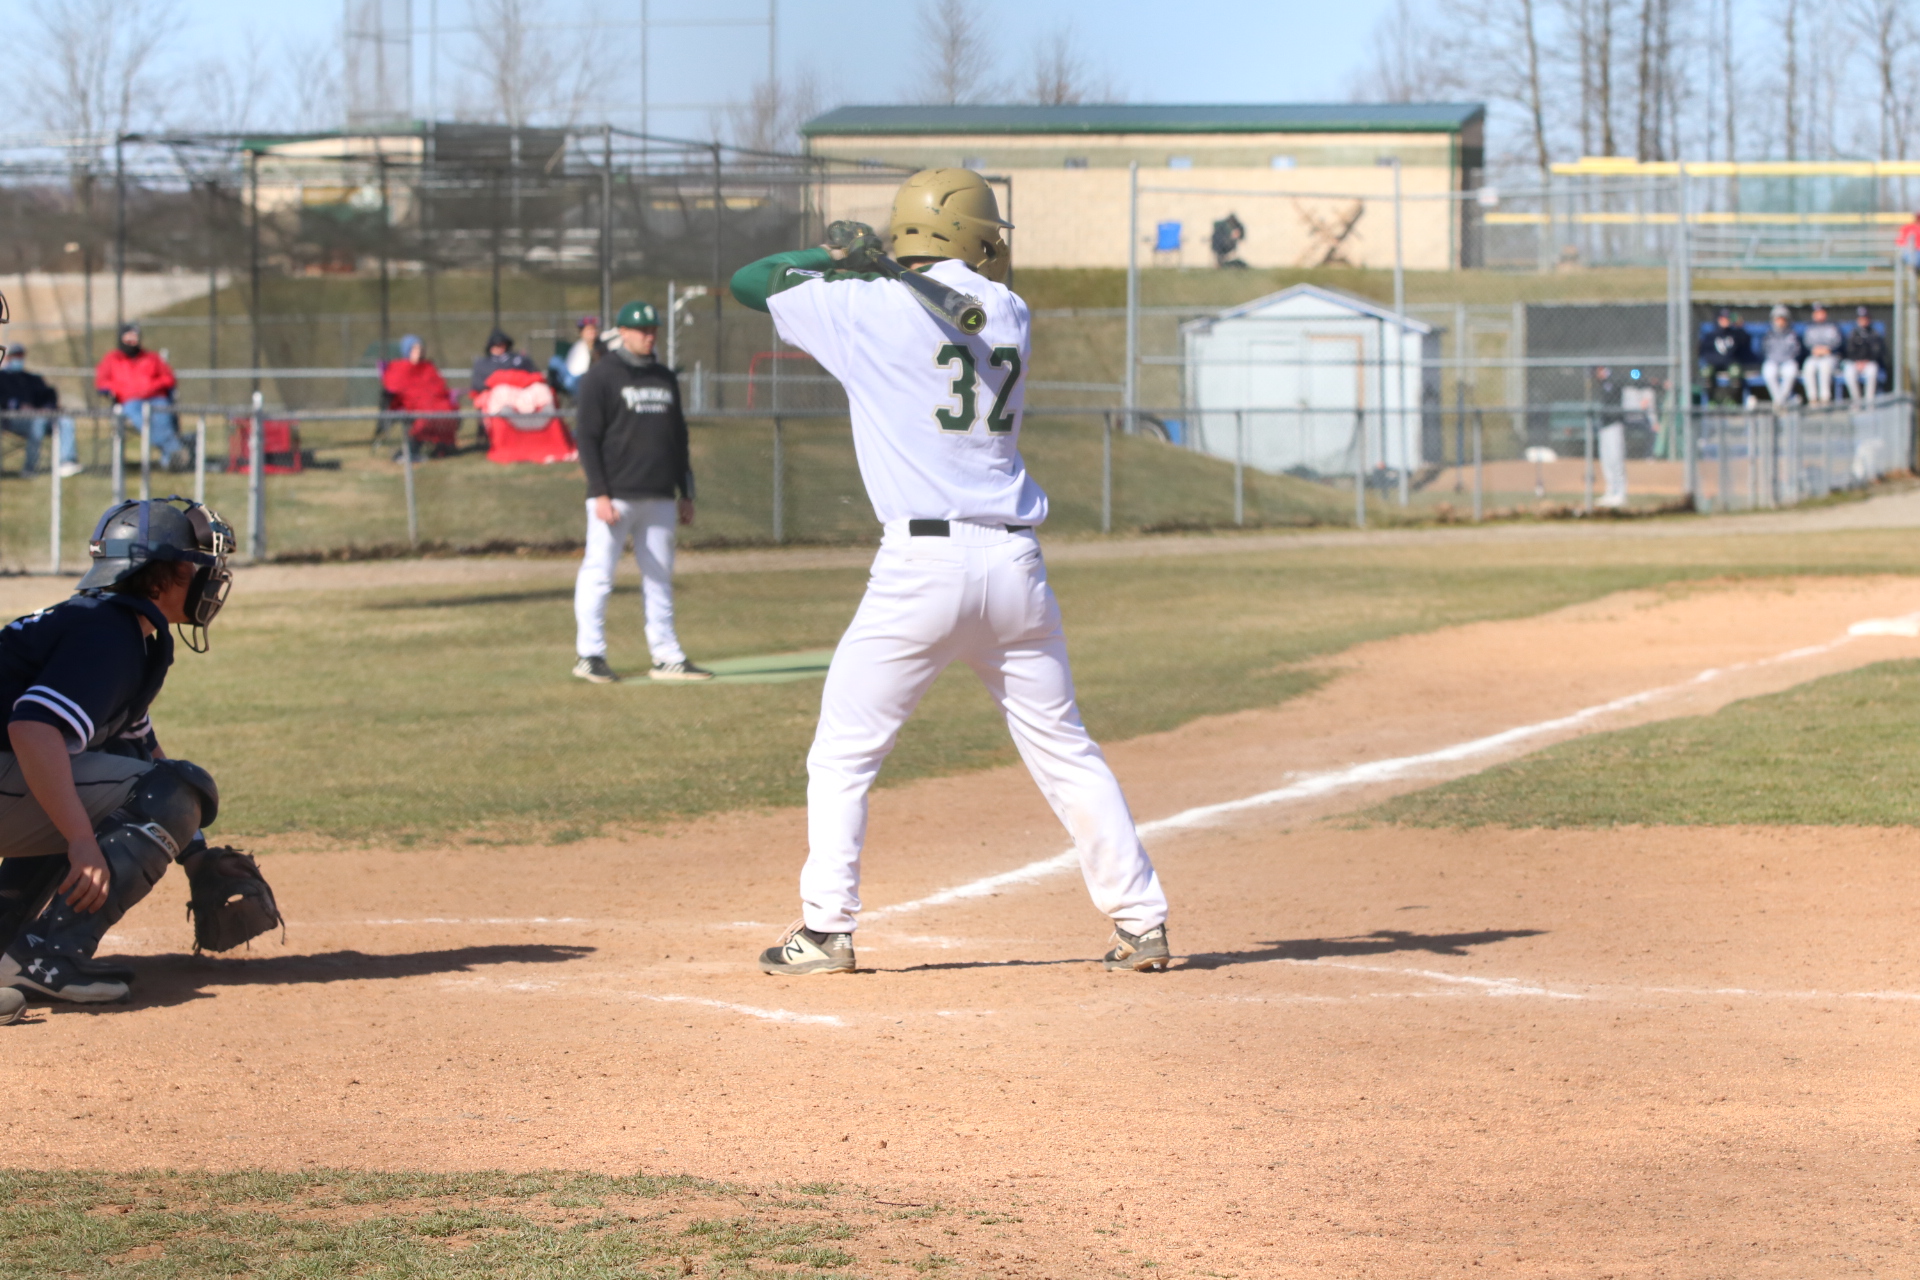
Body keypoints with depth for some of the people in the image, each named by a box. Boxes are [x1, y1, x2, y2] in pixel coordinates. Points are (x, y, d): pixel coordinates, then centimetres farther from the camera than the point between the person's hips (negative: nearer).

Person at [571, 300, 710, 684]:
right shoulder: (602, 377, -2)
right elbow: (586, 437, -7)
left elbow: (678, 436, 20)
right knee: (598, 574, -5)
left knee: (660, 578, 7)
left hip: (659, 497, 6)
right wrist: (600, 493, -15)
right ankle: (589, 654, 0)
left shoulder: (666, 378, 16)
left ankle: (667, 657, 10)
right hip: (615, 496, -6)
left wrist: (685, 494, 15)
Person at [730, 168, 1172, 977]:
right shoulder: (1010, 315, 10)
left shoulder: (870, 310, -3)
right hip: (1015, 564, 4)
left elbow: (750, 282, 8)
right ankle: (1140, 920, 11)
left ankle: (826, 929, 5)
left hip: (922, 562, -4)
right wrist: (867, 267, 24)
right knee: (1064, 751, 12)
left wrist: (836, 259, 20)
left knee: (843, 754, 8)